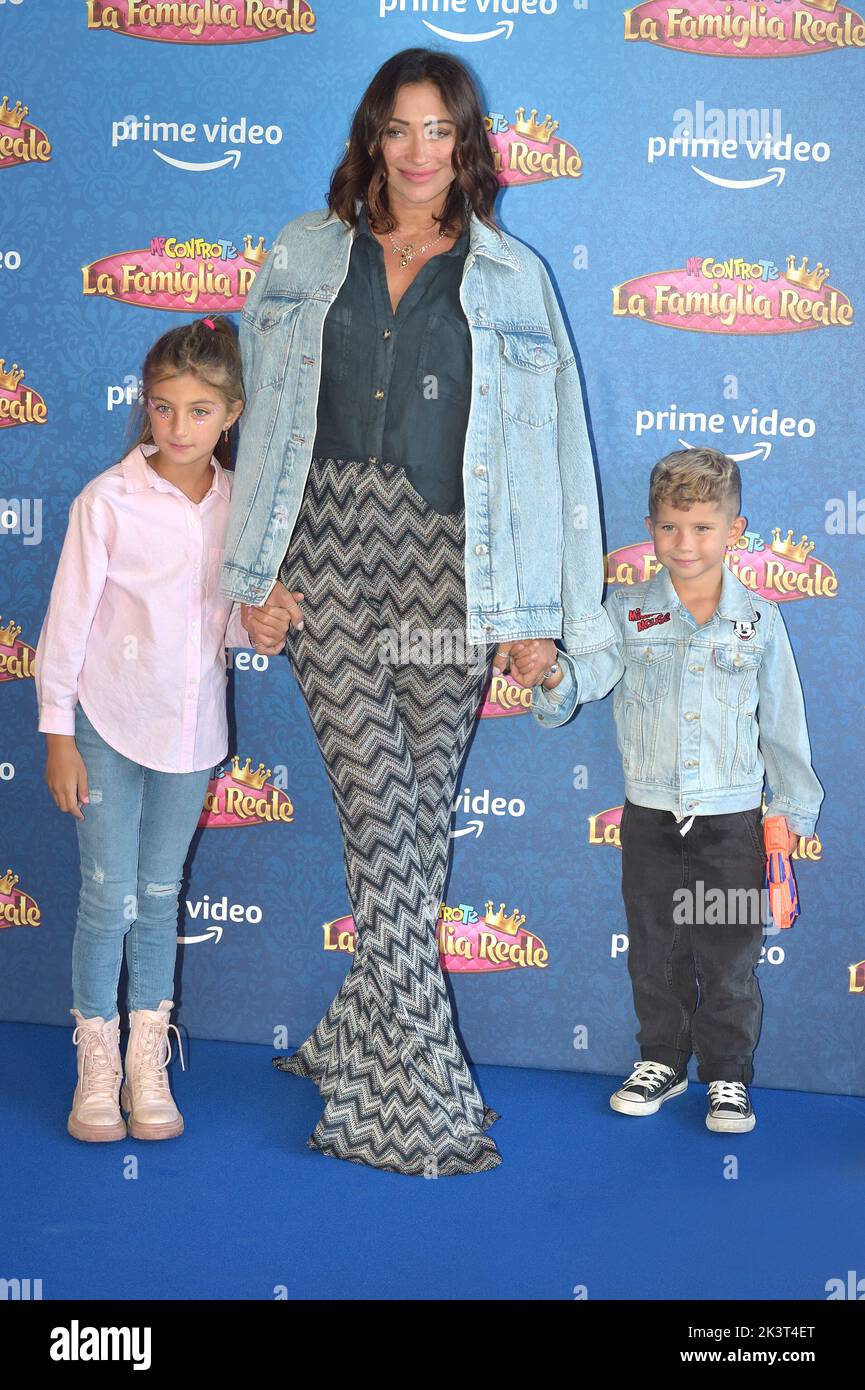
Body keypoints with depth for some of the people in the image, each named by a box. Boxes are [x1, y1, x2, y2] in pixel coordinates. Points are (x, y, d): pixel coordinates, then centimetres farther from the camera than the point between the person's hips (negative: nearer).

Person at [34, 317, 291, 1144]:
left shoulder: (239, 503, -2)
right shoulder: (109, 500, -12)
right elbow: (68, 619, -8)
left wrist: (255, 625, -16)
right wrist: (58, 735, -8)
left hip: (192, 725, 3)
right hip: (108, 722, -3)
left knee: (161, 895, 13)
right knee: (109, 897, 0)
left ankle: (149, 1060, 24)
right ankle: (97, 1063, 16)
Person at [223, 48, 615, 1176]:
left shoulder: (513, 278, 11)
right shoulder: (304, 256, 13)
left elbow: (552, 439, 7)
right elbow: (258, 409, 12)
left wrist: (542, 608, 2)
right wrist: (258, 567, 3)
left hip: (450, 568, 0)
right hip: (331, 549, 0)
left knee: (422, 817, 0)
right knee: (380, 813, -6)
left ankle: (361, 1040, 19)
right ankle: (422, 1096, -1)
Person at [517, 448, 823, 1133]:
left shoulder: (759, 619, -1)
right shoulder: (627, 613, -1)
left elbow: (783, 720, 3)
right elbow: (589, 672, -16)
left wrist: (792, 810, 4)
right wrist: (552, 673, -40)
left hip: (733, 820, -1)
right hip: (651, 818, 1)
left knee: (730, 959, 6)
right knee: (655, 951, 14)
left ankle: (728, 1076, 22)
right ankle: (662, 1060, 31)